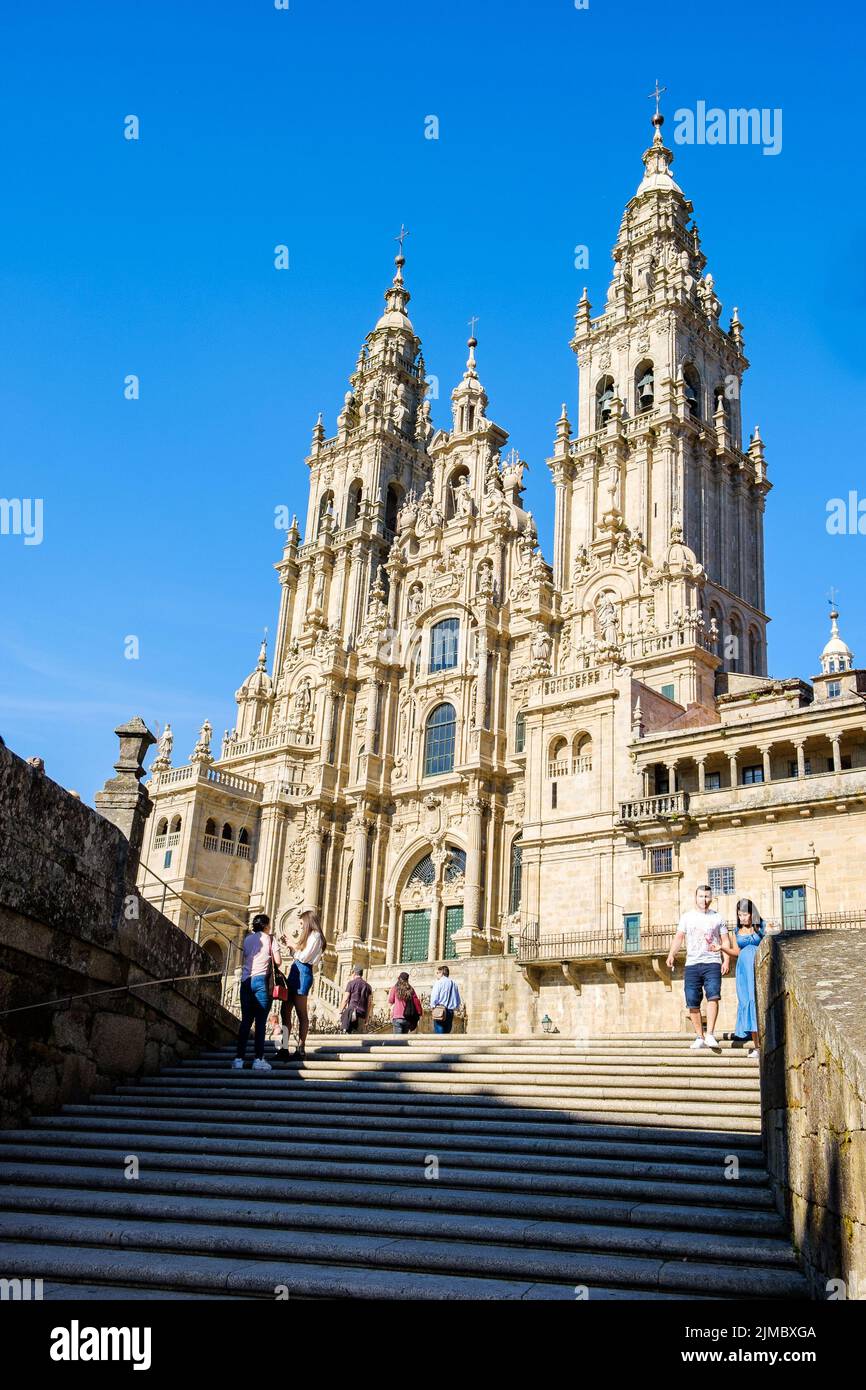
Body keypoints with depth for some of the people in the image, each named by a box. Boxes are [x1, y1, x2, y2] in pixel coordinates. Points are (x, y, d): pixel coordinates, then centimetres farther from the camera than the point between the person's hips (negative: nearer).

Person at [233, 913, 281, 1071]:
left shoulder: (247, 939, 15)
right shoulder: (269, 939, 3)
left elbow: (245, 957, 17)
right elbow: (278, 961, -1)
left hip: (246, 981, 4)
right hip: (261, 980, -4)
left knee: (245, 1021, 6)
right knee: (260, 1022, -4)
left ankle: (239, 1058, 1)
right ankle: (259, 1059, -7)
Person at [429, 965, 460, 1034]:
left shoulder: (439, 982, -7)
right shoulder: (454, 984, 10)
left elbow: (434, 997, -11)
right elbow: (458, 1001, 14)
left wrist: (432, 1007, 4)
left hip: (440, 1012, -6)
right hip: (451, 1012, 6)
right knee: (447, 1033, 13)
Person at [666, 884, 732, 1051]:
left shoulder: (717, 917, 11)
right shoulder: (687, 917, 11)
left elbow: (726, 940, 11)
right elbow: (679, 937, 6)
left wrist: (726, 960, -2)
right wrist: (671, 954, -10)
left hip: (712, 964, -1)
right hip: (692, 964, 1)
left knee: (713, 996, -21)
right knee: (692, 1002, 0)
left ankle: (710, 1035, -20)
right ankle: (699, 1037, 11)